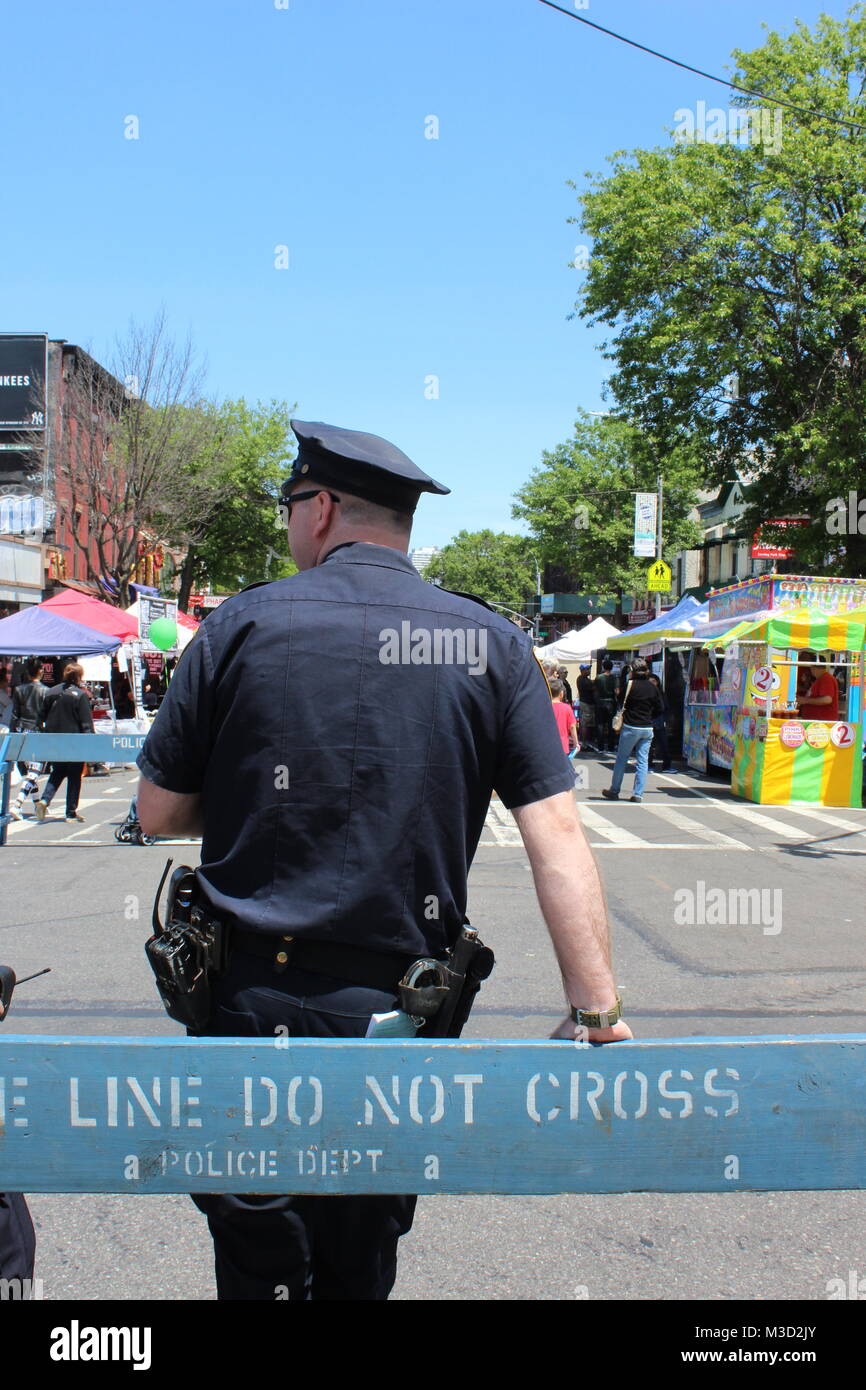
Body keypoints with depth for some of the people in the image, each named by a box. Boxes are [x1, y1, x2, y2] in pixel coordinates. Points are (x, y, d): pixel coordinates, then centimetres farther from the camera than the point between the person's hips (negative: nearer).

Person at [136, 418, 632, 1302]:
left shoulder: (242, 624, -5)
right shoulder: (491, 645, -1)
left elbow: (158, 815, 1)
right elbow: (555, 834, -8)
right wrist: (596, 1011, -8)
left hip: (253, 1002, -1)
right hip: (400, 1013, 2)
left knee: (261, 1264, 14)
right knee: (361, 1267, 21)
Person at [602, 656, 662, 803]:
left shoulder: (631, 684, -10)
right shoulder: (652, 687, 3)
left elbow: (623, 703, -8)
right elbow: (659, 709, 8)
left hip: (631, 727, -4)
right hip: (648, 728, 4)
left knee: (621, 758, 8)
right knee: (642, 761, 6)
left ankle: (614, 791, 15)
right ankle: (638, 794, 5)